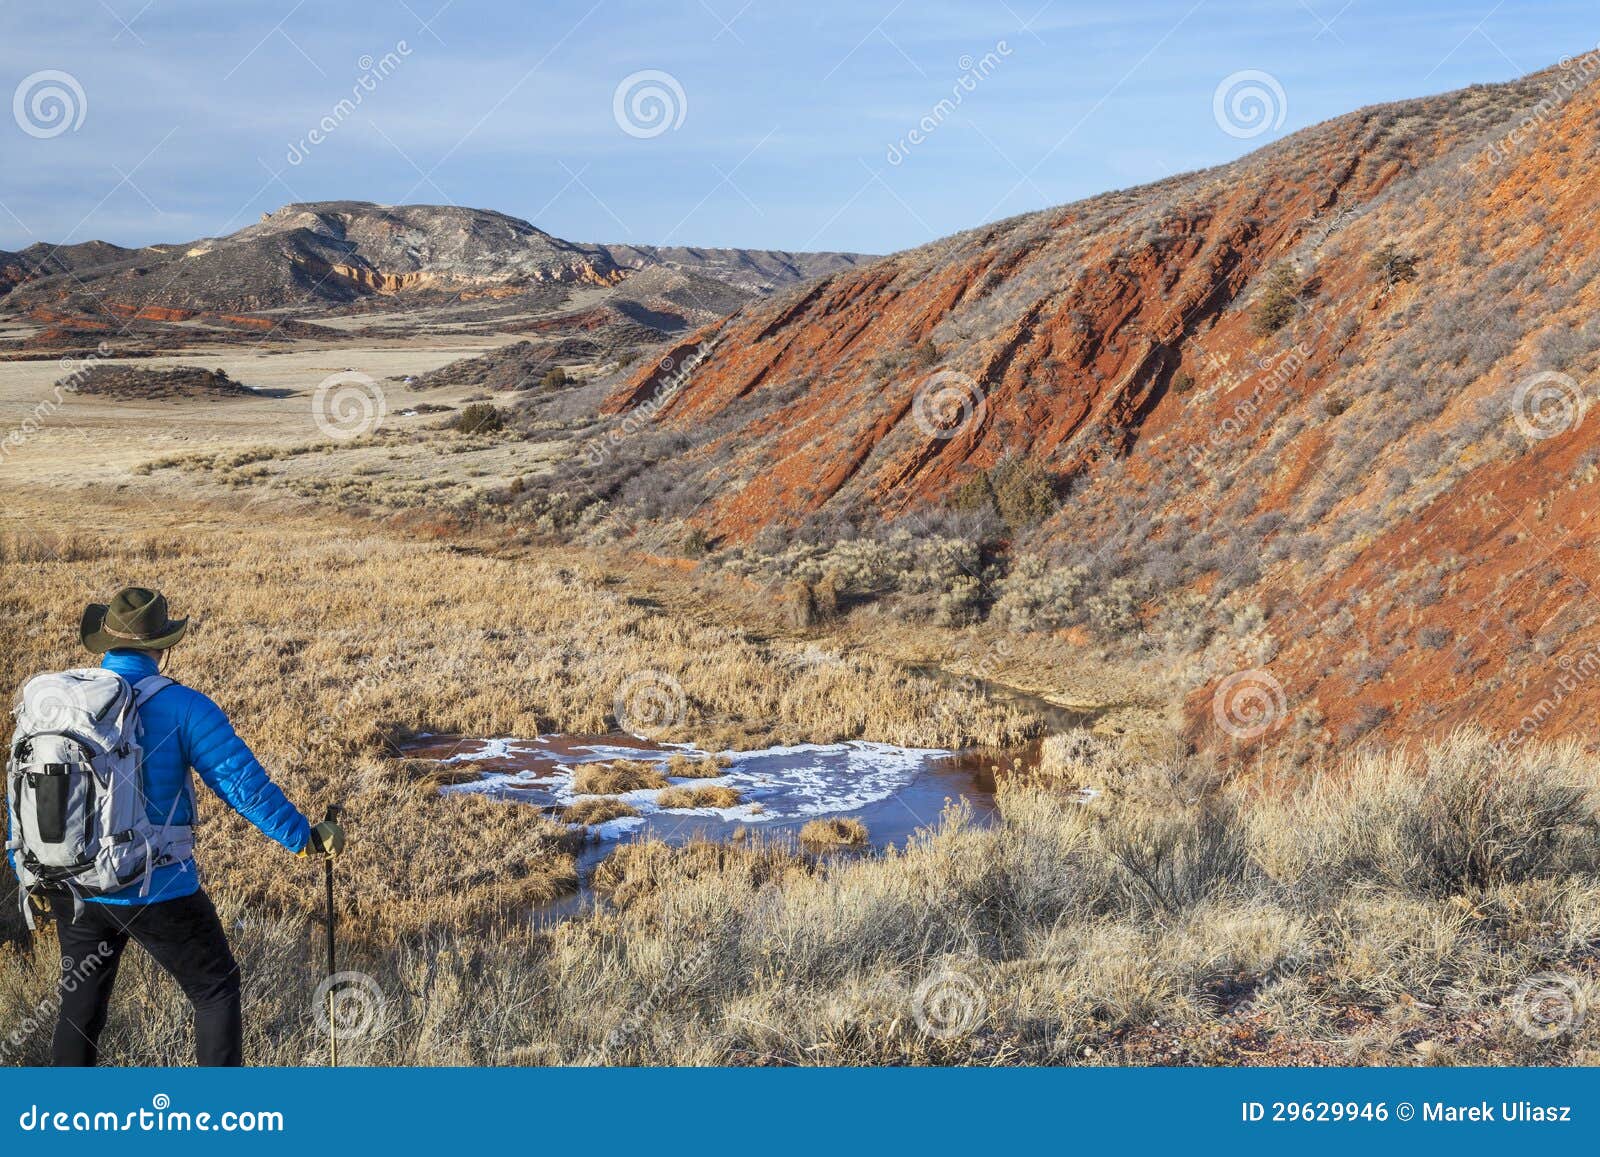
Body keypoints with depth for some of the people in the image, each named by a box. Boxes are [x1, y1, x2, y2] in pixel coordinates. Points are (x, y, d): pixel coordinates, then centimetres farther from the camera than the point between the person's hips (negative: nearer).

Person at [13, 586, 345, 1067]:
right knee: (215, 990, 13)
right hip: (157, 893, -4)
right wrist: (303, 837, -1)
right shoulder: (183, 708, -13)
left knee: (80, 1003, 21)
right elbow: (244, 784, -13)